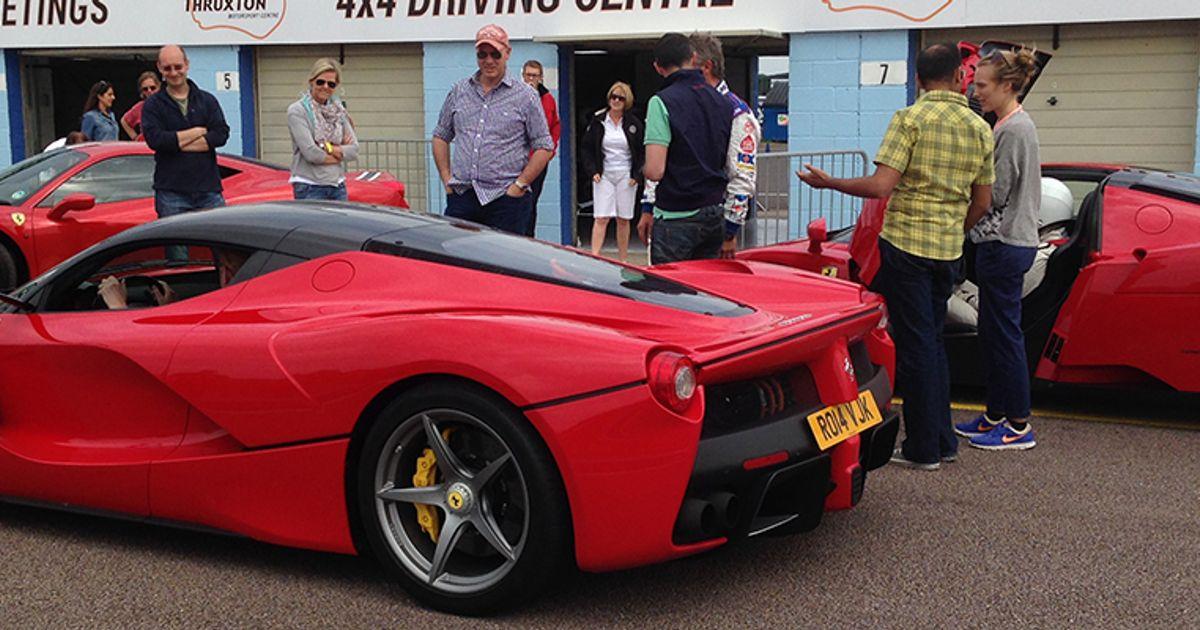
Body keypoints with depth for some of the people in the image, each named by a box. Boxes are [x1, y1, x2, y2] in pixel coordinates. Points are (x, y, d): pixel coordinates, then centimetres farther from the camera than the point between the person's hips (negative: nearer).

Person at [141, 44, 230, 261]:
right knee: (177, 257, 1)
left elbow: (221, 135, -4)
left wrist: (178, 142, -9)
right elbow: (155, 139, -11)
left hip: (208, 188, 2)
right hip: (171, 192, -1)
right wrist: (199, 132, -5)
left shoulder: (207, 100, 11)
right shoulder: (153, 104, 6)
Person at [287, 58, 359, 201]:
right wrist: (342, 152, -2)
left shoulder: (338, 110, 11)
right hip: (310, 188, -6)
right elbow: (310, 153, -15)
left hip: (338, 187, 6)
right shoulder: (297, 111, -6)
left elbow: (354, 150, 5)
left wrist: (330, 148, -11)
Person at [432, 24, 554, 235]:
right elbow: (441, 136, 20)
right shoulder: (459, 91, 13)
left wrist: (519, 185, -8)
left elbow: (544, 148, 0)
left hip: (505, 201, -3)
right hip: (461, 197, 3)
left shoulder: (525, 96, 3)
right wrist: (446, 178, 7)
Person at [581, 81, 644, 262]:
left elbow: (642, 152, 7)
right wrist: (592, 171, -5)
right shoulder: (598, 121, 2)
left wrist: (636, 175, -3)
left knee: (623, 219, 5)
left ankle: (623, 260, 12)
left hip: (626, 176, 1)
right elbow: (587, 148, 6)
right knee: (601, 218, -10)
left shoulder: (634, 124, 3)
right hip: (604, 175, -1)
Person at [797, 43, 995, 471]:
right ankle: (943, 441, 22)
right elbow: (982, 203, 12)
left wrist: (828, 182, -5)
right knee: (932, 342, 17)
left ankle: (923, 449, 5)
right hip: (949, 251, 6)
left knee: (914, 345, 0)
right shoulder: (980, 129, 8)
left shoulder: (910, 119, -10)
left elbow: (880, 186, -18)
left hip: (905, 244, -5)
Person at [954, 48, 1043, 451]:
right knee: (992, 332, 15)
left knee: (1004, 334, -5)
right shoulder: (1015, 125, 15)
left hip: (1005, 245, -10)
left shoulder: (1013, 130, -16)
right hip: (1008, 241, 10)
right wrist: (969, 225, 11)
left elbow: (994, 195, -16)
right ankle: (996, 414, 24)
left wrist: (960, 227, -4)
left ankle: (1019, 426, 1)